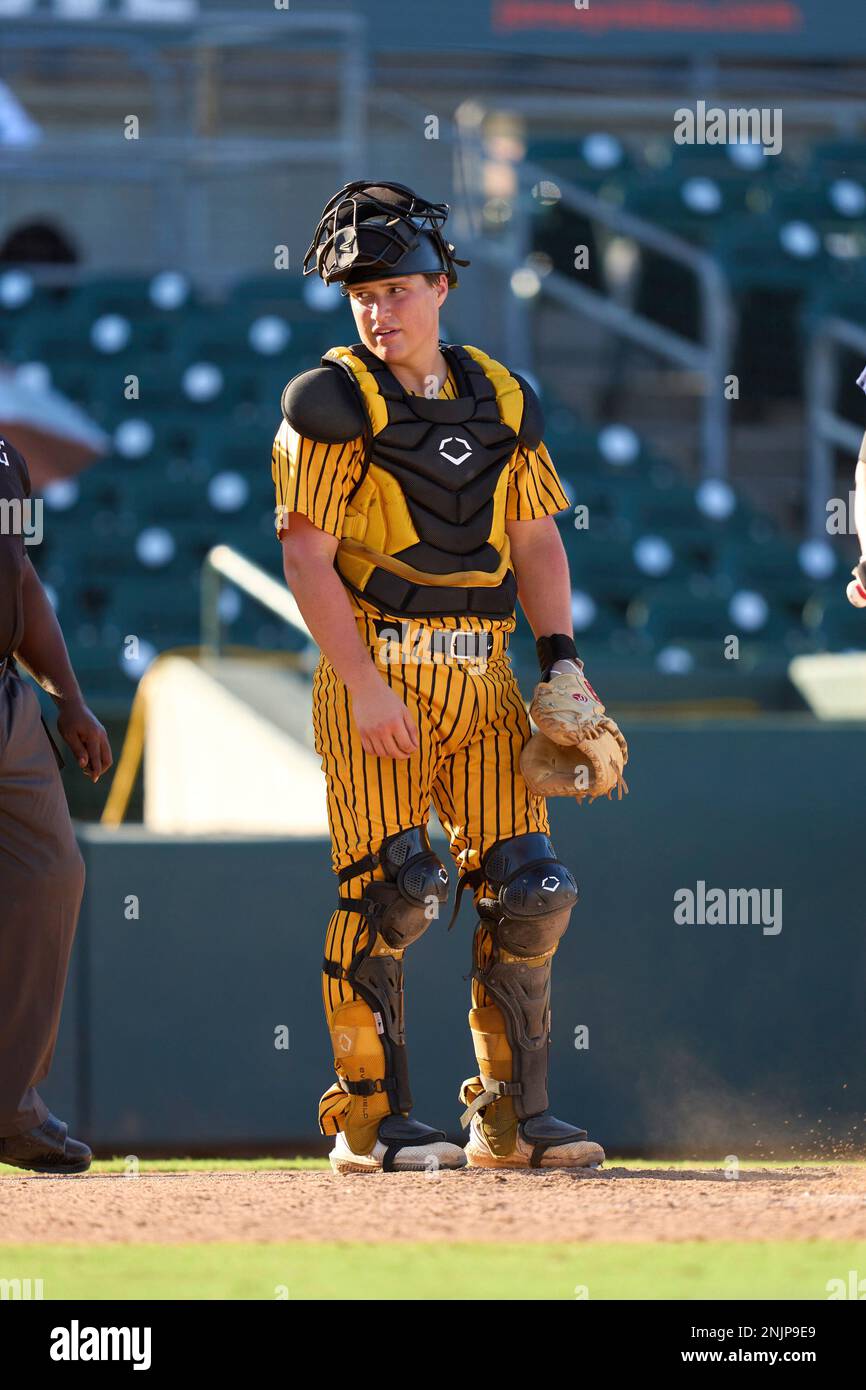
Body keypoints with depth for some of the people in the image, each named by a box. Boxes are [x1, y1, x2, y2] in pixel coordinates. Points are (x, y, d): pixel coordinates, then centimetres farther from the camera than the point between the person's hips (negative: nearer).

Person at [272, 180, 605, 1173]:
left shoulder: (502, 400, 13)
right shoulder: (333, 401, -3)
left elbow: (536, 539, 16)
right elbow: (306, 553, -8)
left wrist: (559, 658, 3)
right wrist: (364, 684, -16)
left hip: (484, 679, 5)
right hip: (378, 675, -5)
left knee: (528, 893, 0)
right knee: (388, 894, -9)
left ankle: (512, 1118, 8)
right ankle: (370, 1121, -1)